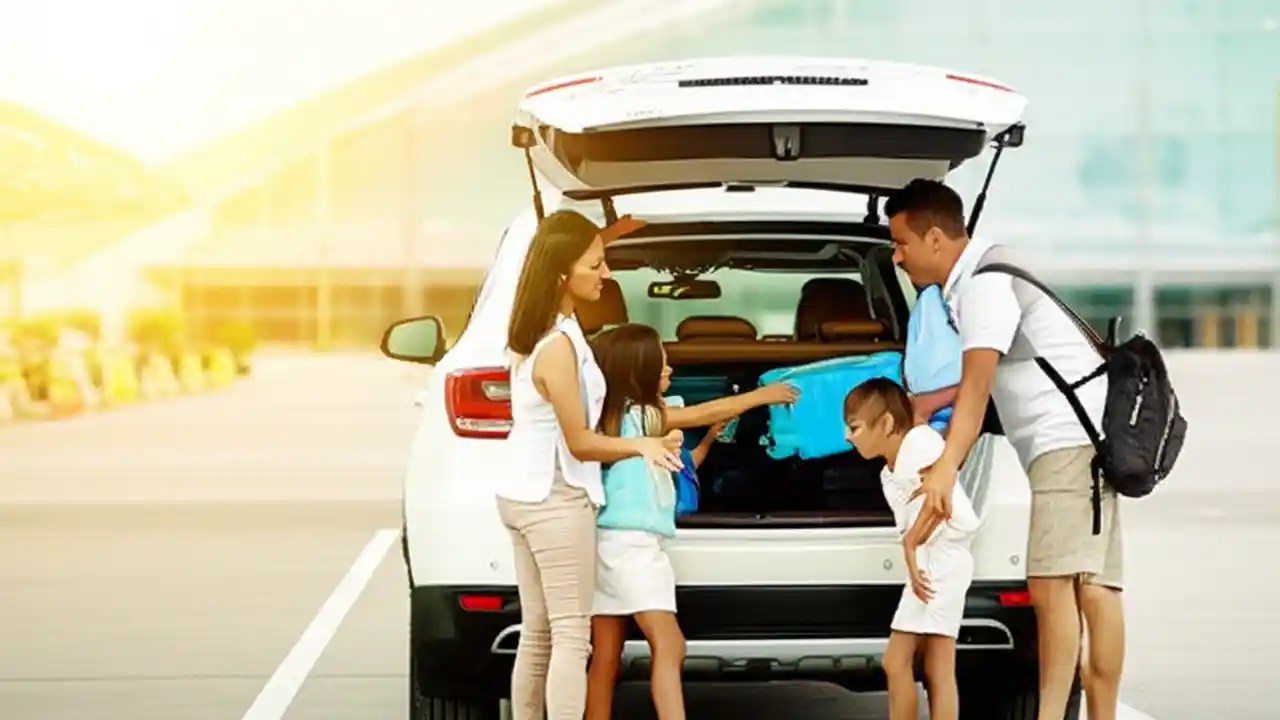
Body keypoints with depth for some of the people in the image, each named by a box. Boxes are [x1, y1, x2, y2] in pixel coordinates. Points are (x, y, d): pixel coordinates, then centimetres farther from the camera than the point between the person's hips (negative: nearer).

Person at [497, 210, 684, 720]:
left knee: (537, 635, 12)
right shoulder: (559, 346, -21)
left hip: (525, 496, 9)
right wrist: (641, 445, -10)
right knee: (571, 636, -7)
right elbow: (579, 442, -17)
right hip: (556, 501, -9)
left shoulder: (534, 334, 8)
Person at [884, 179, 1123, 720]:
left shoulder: (986, 284, -11)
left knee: (1052, 582, -18)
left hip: (1070, 438, -11)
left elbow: (977, 385, -23)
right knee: (1093, 588, 3)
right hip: (1085, 442, 11)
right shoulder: (974, 281, 21)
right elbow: (973, 384, 28)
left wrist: (946, 469, -31)